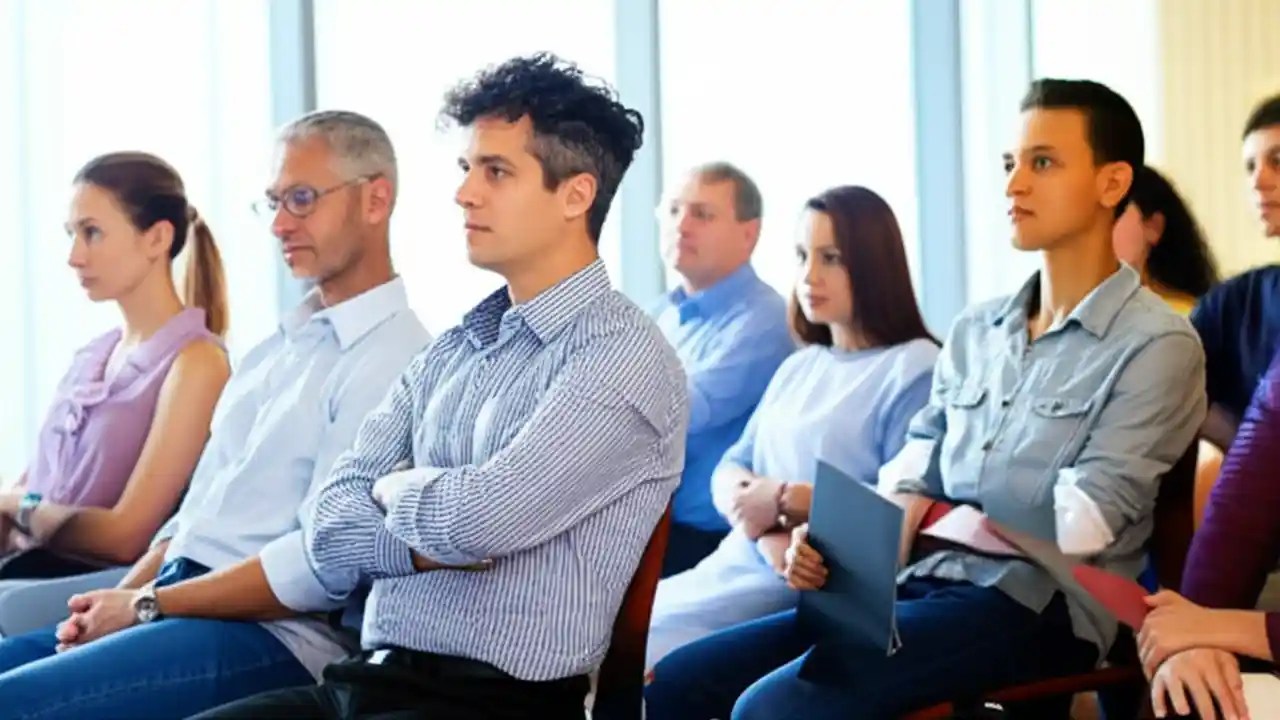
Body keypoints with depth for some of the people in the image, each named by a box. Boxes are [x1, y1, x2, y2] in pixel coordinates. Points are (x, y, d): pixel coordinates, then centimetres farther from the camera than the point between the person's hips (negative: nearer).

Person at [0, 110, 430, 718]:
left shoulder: (393, 361, -11)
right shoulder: (275, 348, 20)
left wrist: (147, 606, -12)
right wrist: (117, 600, 3)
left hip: (274, 639, -9)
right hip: (171, 608, 9)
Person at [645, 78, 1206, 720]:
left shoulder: (1155, 344, -4)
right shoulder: (973, 333, 17)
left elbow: (1080, 523, -12)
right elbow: (907, 482, 11)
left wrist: (924, 517, -6)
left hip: (1037, 606, -7)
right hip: (923, 585, 7)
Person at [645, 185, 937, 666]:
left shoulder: (915, 370, -5)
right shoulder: (799, 367, 20)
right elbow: (729, 473, 14)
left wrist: (785, 500, -11)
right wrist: (767, 528, -9)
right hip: (736, 564, 8)